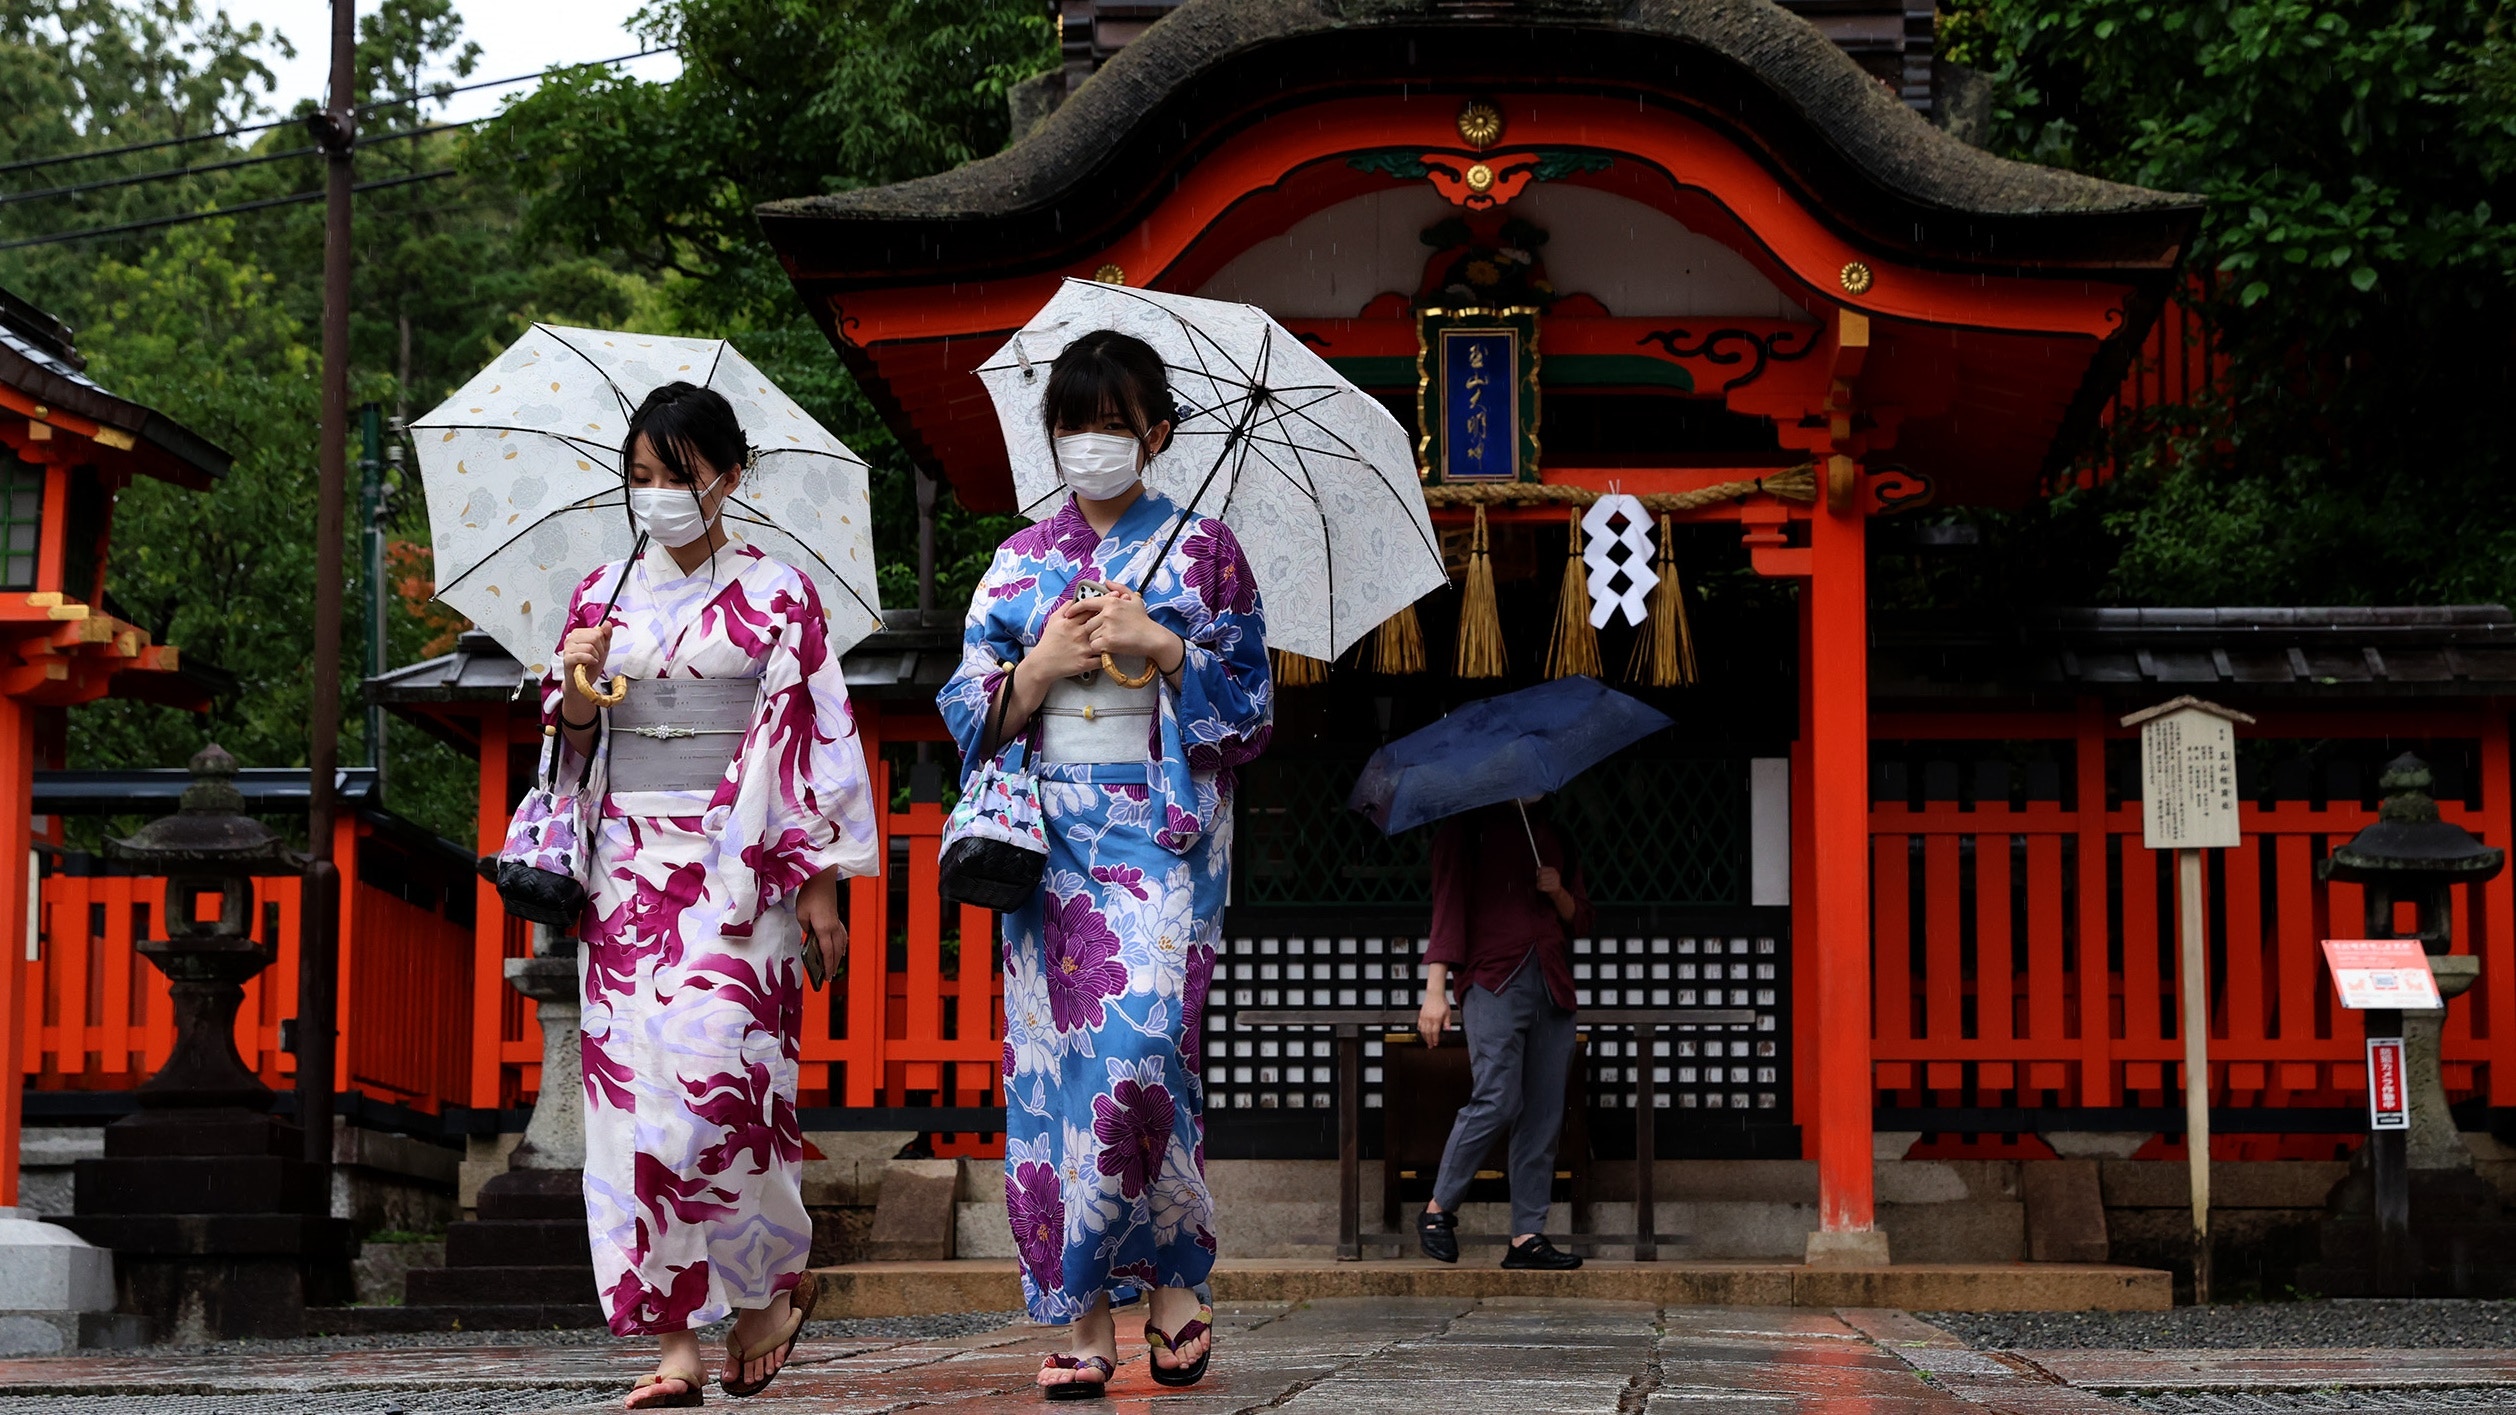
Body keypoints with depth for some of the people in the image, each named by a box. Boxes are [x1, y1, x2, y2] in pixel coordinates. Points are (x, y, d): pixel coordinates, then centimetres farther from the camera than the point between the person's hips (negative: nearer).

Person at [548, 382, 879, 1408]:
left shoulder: (777, 595, 2)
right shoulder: (603, 593, 12)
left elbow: (817, 737, 1)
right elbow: (571, 743, 15)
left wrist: (820, 880, -4)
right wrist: (577, 688, -7)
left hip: (736, 868, -4)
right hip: (629, 865, 4)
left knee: (714, 1072, -16)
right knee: (631, 1084, -4)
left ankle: (774, 1276, 9)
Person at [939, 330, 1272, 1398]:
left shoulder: (1201, 549, 7)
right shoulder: (1020, 563, 13)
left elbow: (1251, 704, 4)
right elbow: (973, 713, 10)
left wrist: (1160, 647, -9)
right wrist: (1046, 663, -7)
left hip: (1162, 837, -3)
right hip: (1050, 835, 3)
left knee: (1135, 1047, -18)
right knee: (1050, 1059, -4)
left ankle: (1171, 1280, -3)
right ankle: (1084, 1318, -1)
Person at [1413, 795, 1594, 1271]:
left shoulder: (1554, 831, 21)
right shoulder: (1469, 826, 5)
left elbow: (1581, 919, 24)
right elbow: (1448, 905, -2)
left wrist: (1559, 893, 1)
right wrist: (1435, 989, -10)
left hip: (1553, 986, 6)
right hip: (1494, 980, -6)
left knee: (1545, 1115, -1)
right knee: (1497, 1101, -17)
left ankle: (1528, 1236, 0)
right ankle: (1438, 1210, -2)